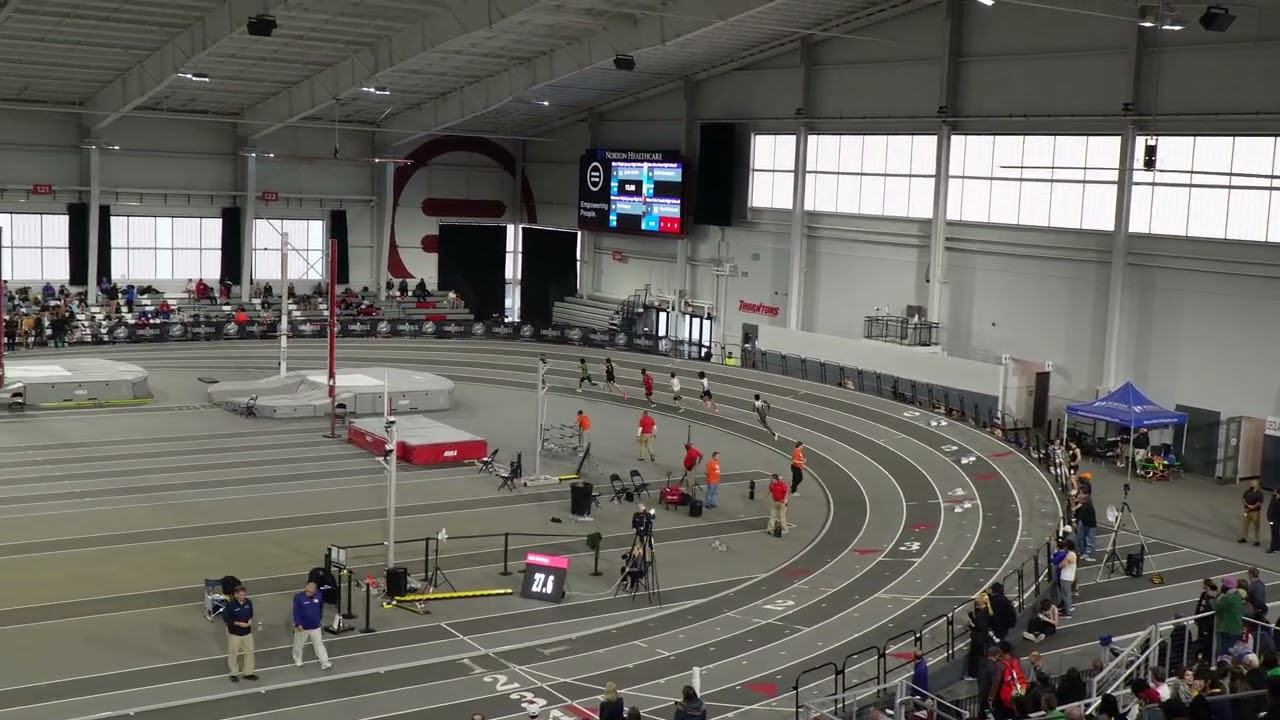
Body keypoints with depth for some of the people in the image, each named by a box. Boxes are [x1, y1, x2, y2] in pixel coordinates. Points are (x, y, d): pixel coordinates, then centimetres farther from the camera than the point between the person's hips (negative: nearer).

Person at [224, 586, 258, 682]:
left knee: (249, 652, 10)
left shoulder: (248, 602, -6)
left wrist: (250, 621, -10)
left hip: (247, 632, 4)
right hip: (234, 633, -4)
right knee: (234, 654, 11)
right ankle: (234, 674, 29)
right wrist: (239, 623, -22)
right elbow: (226, 618, -16)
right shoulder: (230, 604, -21)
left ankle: (248, 673, 26)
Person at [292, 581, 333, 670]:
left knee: (319, 644, 5)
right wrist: (298, 624, -19)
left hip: (315, 627, 2)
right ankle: (297, 660, 41)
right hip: (302, 627, -2)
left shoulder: (319, 596, -9)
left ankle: (324, 663, 8)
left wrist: (320, 619, 17)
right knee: (298, 644, 17)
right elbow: (296, 612, -15)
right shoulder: (298, 597, -19)